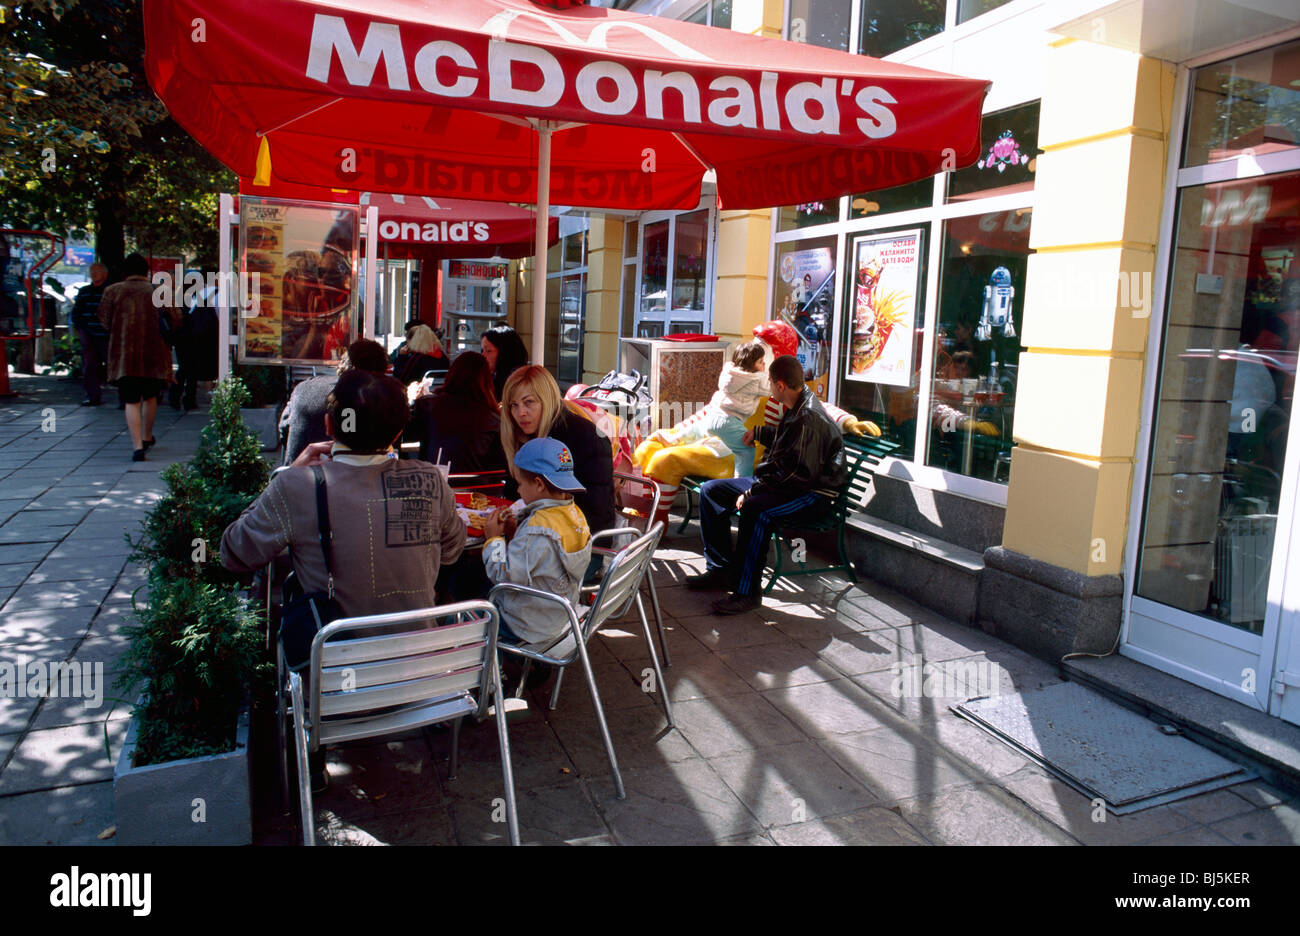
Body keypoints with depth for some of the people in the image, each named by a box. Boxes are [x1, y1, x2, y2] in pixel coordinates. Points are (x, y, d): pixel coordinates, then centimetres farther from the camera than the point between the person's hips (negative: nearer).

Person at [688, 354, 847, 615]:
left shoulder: (809, 419, -23)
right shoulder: (797, 408, 8)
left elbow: (800, 475, -27)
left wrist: (753, 491, -23)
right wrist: (758, 433, 38)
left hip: (813, 494, -11)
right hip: (787, 483, 11)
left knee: (755, 509, -39)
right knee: (710, 491, 5)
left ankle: (747, 592, -29)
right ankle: (722, 569, 8)